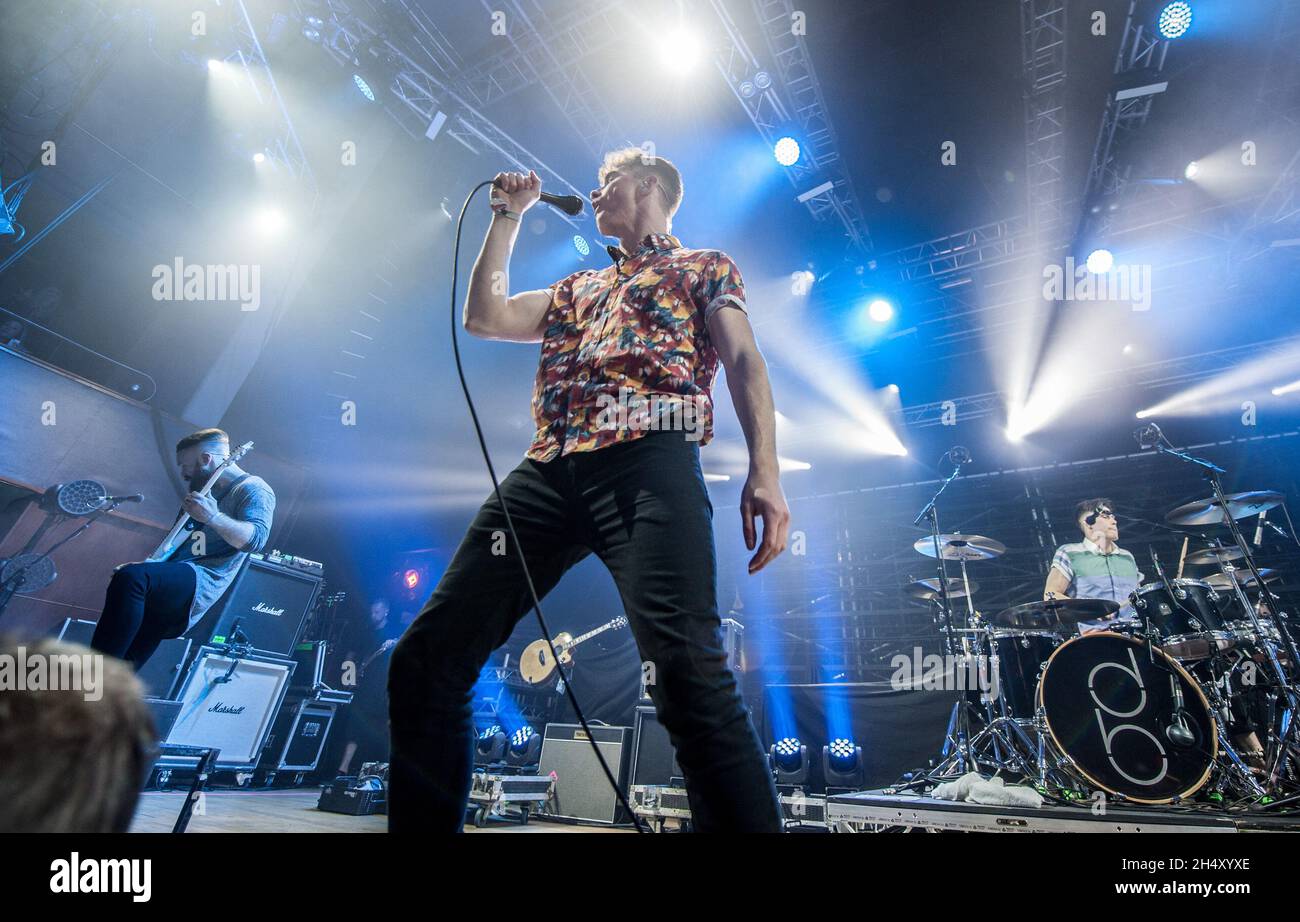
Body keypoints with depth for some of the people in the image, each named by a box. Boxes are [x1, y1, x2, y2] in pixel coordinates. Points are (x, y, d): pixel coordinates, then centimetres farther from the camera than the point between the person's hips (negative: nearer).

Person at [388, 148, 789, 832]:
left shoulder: (705, 266, 22)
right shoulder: (576, 287, 37)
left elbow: (745, 363, 6)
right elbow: (484, 319, 29)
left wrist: (763, 470, -12)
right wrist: (507, 216, 34)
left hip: (648, 462, -5)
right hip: (546, 471, 6)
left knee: (688, 670, -24)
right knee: (424, 661, 1)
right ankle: (425, 820, 17)